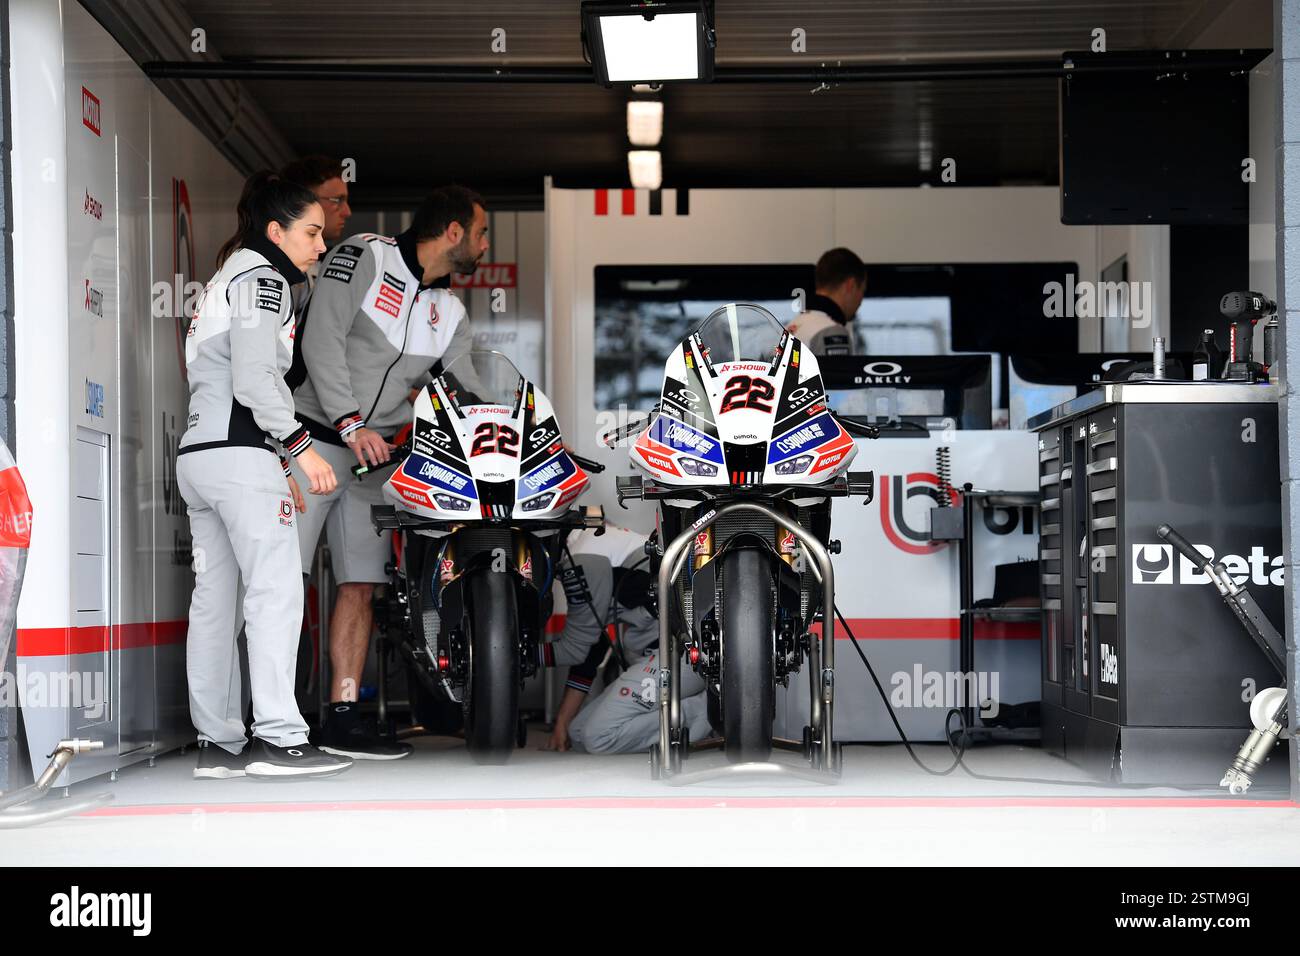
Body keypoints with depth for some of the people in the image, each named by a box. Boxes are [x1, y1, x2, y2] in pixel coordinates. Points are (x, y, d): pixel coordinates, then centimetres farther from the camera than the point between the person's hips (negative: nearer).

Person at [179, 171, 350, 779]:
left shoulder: (226, 282, 26)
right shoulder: (261, 279, -4)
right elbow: (254, 377, -17)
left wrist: (280, 459, 21)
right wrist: (301, 446, -16)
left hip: (196, 451, 10)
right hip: (239, 452, -10)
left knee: (213, 598, 6)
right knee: (276, 588, -12)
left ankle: (217, 743, 6)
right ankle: (277, 737, -17)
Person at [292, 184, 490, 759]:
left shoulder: (449, 314, 16)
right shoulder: (364, 257, -4)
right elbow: (322, 339, -12)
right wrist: (351, 425, -19)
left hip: (377, 456, 7)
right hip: (314, 438, -7)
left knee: (361, 587, 2)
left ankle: (341, 718, 5)